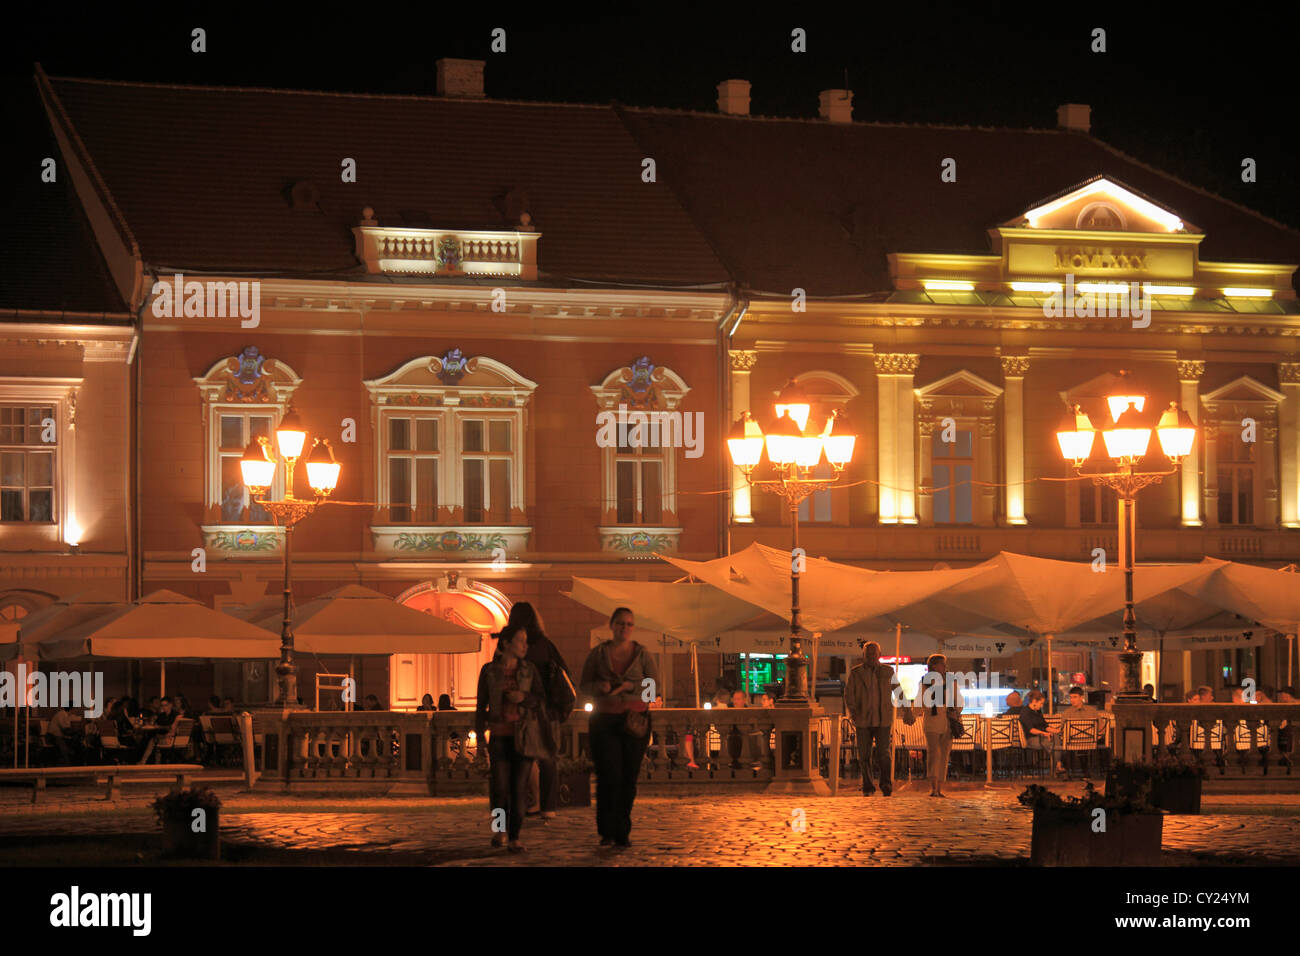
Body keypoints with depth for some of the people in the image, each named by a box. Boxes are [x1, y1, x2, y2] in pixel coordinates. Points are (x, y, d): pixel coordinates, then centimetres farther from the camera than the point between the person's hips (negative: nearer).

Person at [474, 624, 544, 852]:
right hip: (499, 735, -1)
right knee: (499, 786, -8)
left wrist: (524, 697, -13)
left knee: (519, 787, -4)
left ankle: (515, 838, 3)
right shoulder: (489, 671, 3)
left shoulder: (530, 671, 6)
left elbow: (541, 701, 6)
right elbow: (481, 705, 7)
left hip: (524, 735, 1)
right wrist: (479, 738, 4)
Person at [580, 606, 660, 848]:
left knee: (629, 777, -2)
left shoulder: (642, 654, 7)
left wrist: (630, 686, -15)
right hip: (605, 720, -1)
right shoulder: (598, 653, 7)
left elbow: (655, 684, 0)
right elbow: (584, 686, 7)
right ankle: (607, 832, -1)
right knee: (608, 776, -10)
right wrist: (600, 686, -14)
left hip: (635, 720, 1)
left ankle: (623, 833, 7)